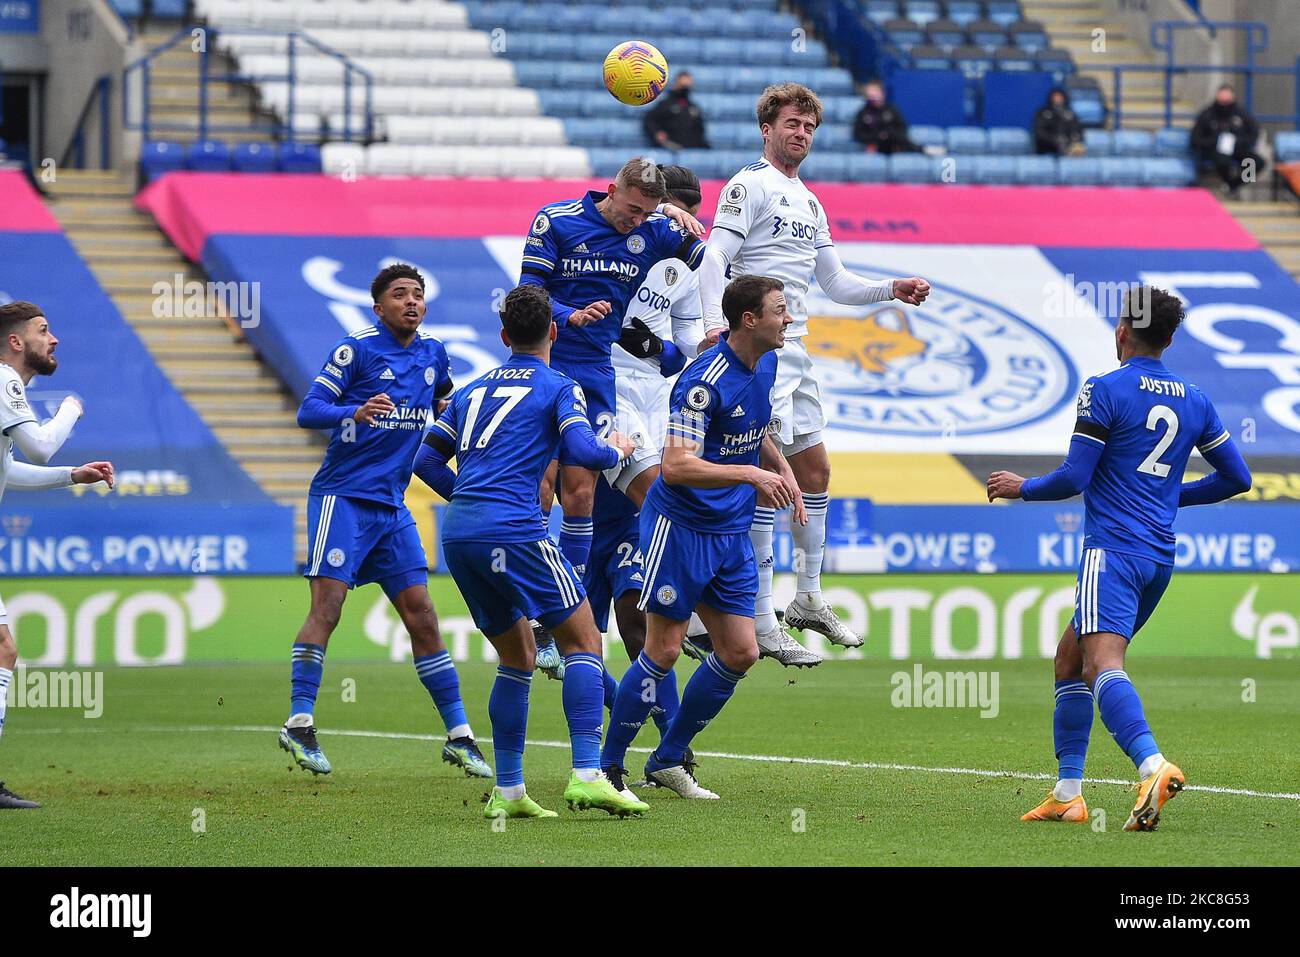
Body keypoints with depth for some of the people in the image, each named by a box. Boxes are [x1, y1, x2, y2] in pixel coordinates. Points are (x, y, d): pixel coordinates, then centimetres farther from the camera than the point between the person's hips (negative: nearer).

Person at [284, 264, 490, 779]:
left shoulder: (432, 354, 12)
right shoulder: (357, 349, -7)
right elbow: (308, 410, -14)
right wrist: (356, 413, -29)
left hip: (393, 506, 6)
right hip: (343, 497, -6)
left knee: (421, 615, 3)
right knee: (327, 605, -14)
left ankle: (458, 736, 5)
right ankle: (299, 724, -12)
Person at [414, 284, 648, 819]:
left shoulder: (473, 390, 23)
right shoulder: (558, 387, 5)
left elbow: (427, 461, 21)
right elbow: (582, 451, -10)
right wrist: (617, 450, 11)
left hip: (457, 533, 6)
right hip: (513, 530, -6)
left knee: (517, 658, 18)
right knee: (584, 640, 0)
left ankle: (508, 792, 13)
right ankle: (587, 776, -14)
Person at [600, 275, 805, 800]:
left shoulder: (766, 365, 6)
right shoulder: (705, 380, -21)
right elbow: (676, 466, -29)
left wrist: (783, 471, 9)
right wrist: (751, 474, -33)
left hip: (732, 532, 8)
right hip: (681, 525, -8)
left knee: (740, 653, 5)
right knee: (663, 651, -6)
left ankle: (668, 761, 18)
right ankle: (607, 766, 7)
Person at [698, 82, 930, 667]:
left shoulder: (809, 204, 21)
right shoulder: (750, 186, -5)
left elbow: (836, 284, 26)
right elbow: (714, 256, -16)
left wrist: (893, 289, 10)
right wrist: (714, 323, -30)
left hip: (796, 351, 9)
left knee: (814, 472, 14)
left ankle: (808, 599, 28)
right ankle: (761, 623, -11)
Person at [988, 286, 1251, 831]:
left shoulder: (1105, 390, -5)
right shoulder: (1194, 400, 14)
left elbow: (1074, 478, -8)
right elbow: (1236, 478, 19)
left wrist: (1021, 488, 11)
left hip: (1113, 550, -8)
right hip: (1160, 557, 8)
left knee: (1102, 664, -24)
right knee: (1069, 658, 21)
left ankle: (1153, 766, -48)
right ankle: (1067, 794, 17)